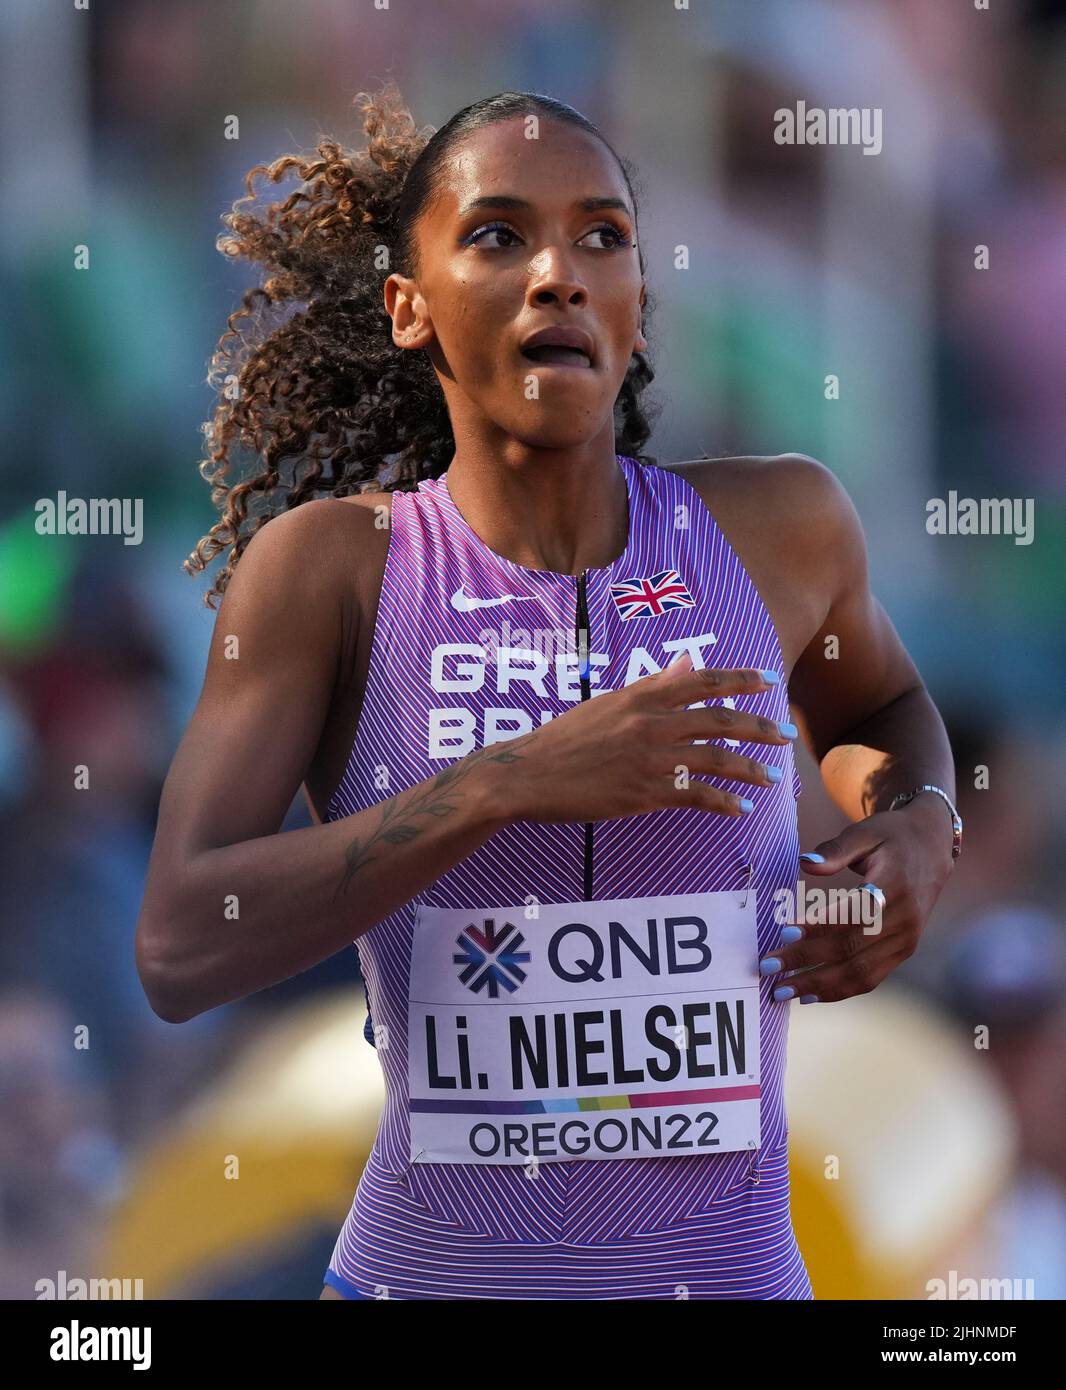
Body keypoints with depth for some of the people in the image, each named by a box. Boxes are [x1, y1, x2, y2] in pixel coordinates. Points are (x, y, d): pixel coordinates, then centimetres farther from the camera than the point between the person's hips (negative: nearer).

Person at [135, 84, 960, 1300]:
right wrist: (510, 783, -25)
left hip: (724, 1270, 2)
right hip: (427, 1265, -2)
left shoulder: (774, 529, -1)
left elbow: (875, 707, 22)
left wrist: (918, 831, -1)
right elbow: (181, 950, -17)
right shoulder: (333, 562, -8)